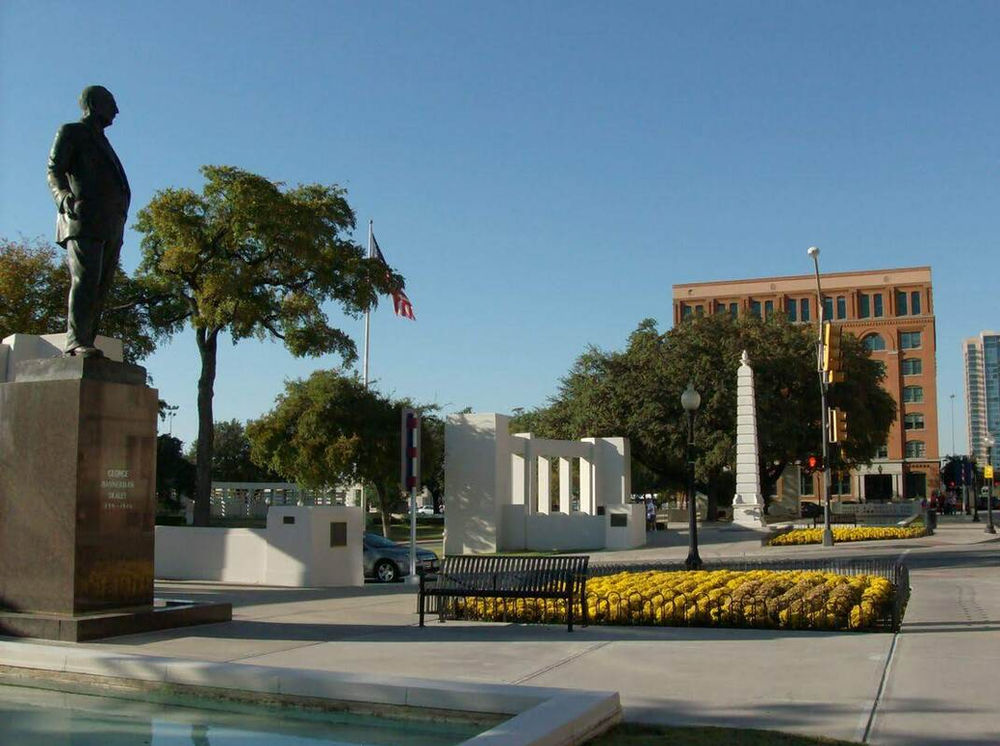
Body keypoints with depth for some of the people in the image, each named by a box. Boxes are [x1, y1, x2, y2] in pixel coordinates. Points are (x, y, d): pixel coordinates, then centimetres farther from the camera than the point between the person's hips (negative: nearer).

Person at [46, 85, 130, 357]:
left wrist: (118, 223, 17)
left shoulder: (102, 142, 33)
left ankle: (85, 343, -7)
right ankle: (75, 342, -27)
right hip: (84, 218, -7)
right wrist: (65, 198, -22)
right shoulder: (70, 132, 11)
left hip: (111, 226, 7)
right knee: (85, 279, -20)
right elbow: (54, 171, -2)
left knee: (101, 286, -3)